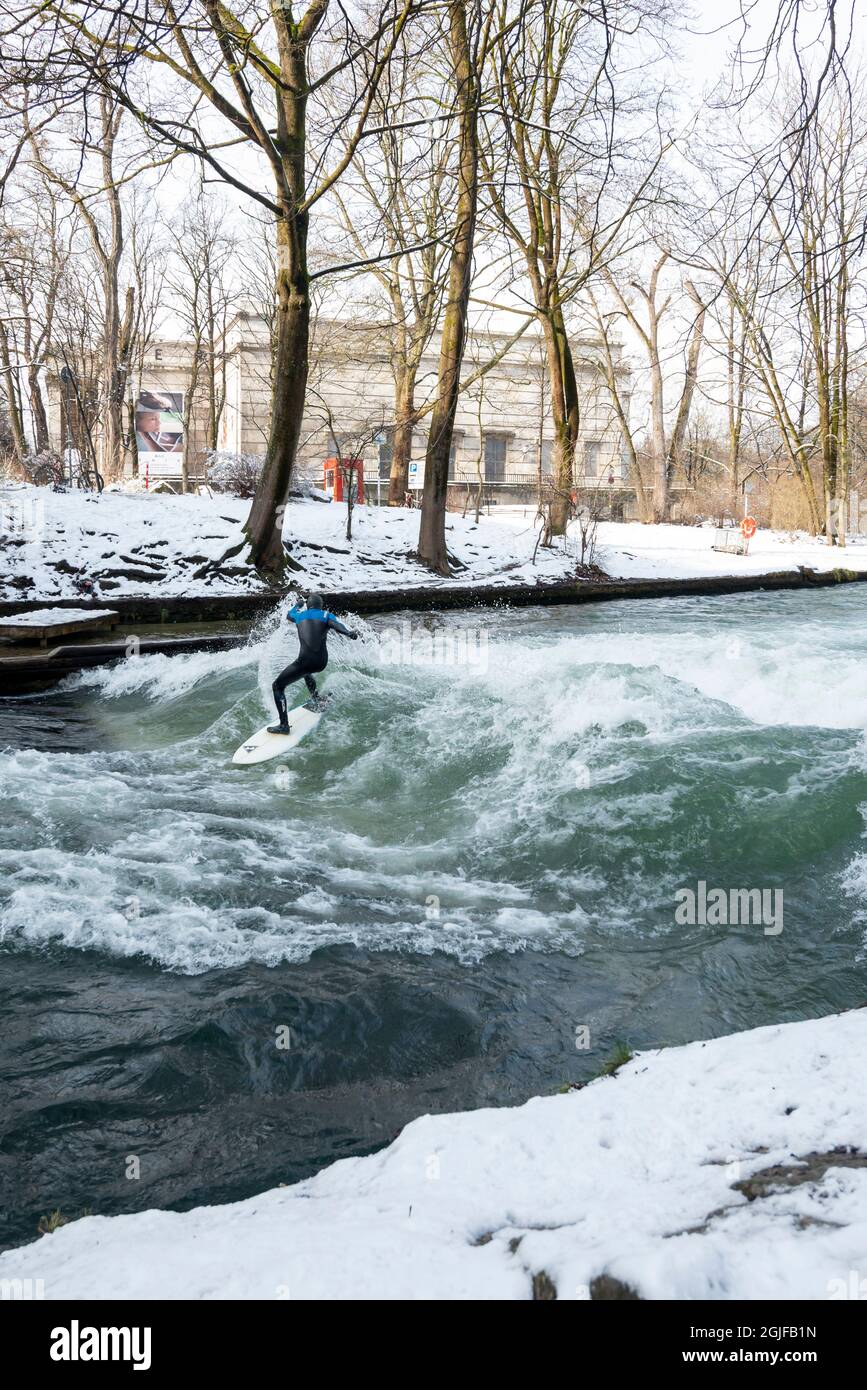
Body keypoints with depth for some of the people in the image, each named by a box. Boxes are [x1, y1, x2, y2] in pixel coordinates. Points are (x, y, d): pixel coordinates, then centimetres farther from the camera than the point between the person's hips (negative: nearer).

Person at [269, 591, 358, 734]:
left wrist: (297, 605, 62)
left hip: (306, 660, -4)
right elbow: (335, 625, -10)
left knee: (278, 686, 5)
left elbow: (290, 614, 41)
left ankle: (284, 725, -6)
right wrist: (348, 633, -29)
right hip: (322, 662, 4)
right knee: (306, 670, 40)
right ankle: (316, 700, 40)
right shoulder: (327, 615, 13)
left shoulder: (300, 614, 16)